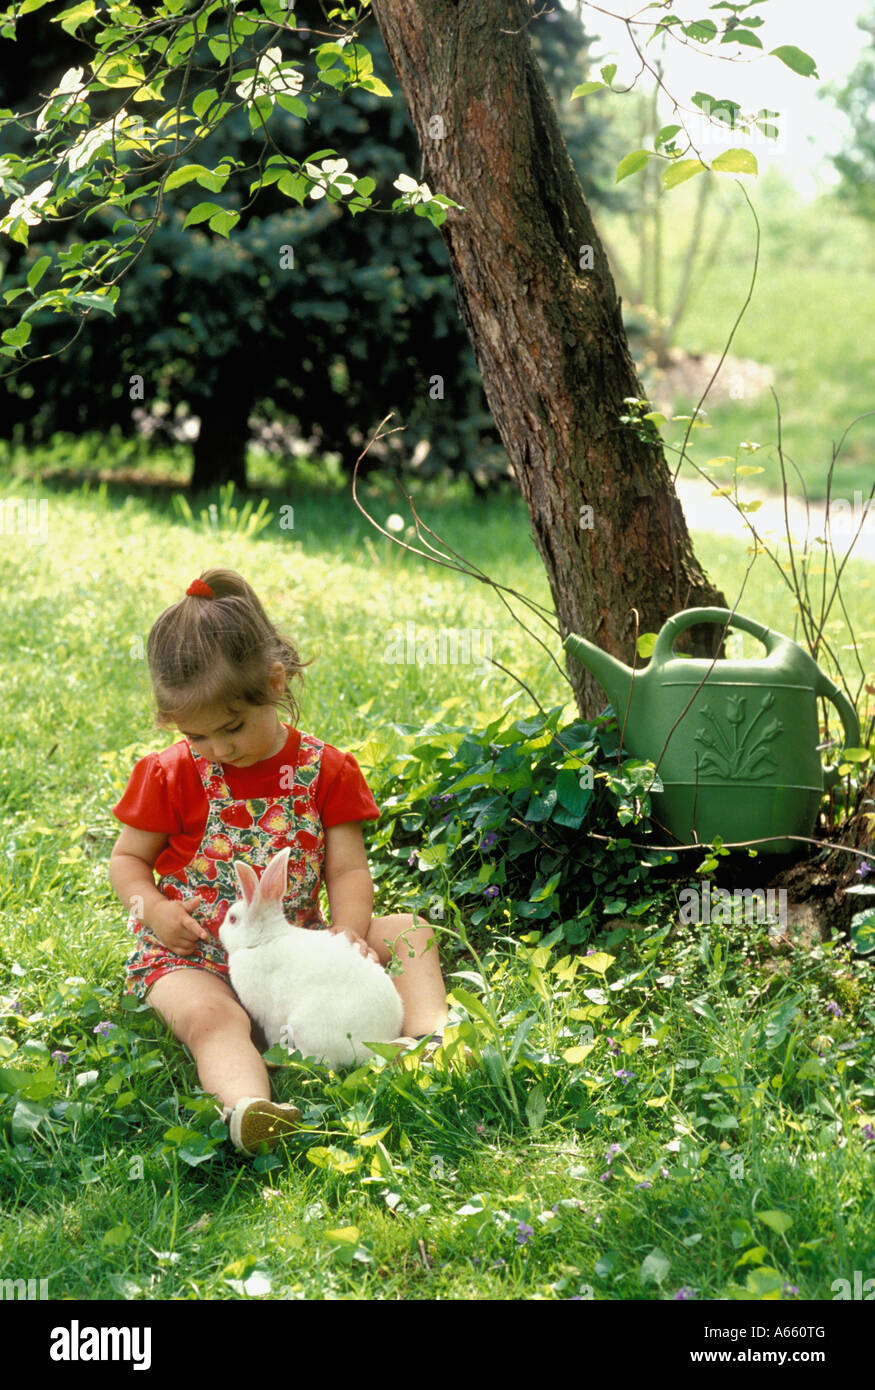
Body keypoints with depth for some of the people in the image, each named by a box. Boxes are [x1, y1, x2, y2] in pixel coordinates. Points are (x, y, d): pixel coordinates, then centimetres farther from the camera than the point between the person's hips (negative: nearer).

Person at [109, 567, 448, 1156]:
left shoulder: (324, 769, 1)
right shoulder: (171, 776, -1)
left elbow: (348, 868, 0)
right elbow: (127, 858, 8)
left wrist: (347, 933, -20)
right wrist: (154, 908, -15)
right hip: (194, 956, -3)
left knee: (409, 932, -8)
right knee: (209, 1016, -37)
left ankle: (428, 1037, -27)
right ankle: (247, 1106, -65)